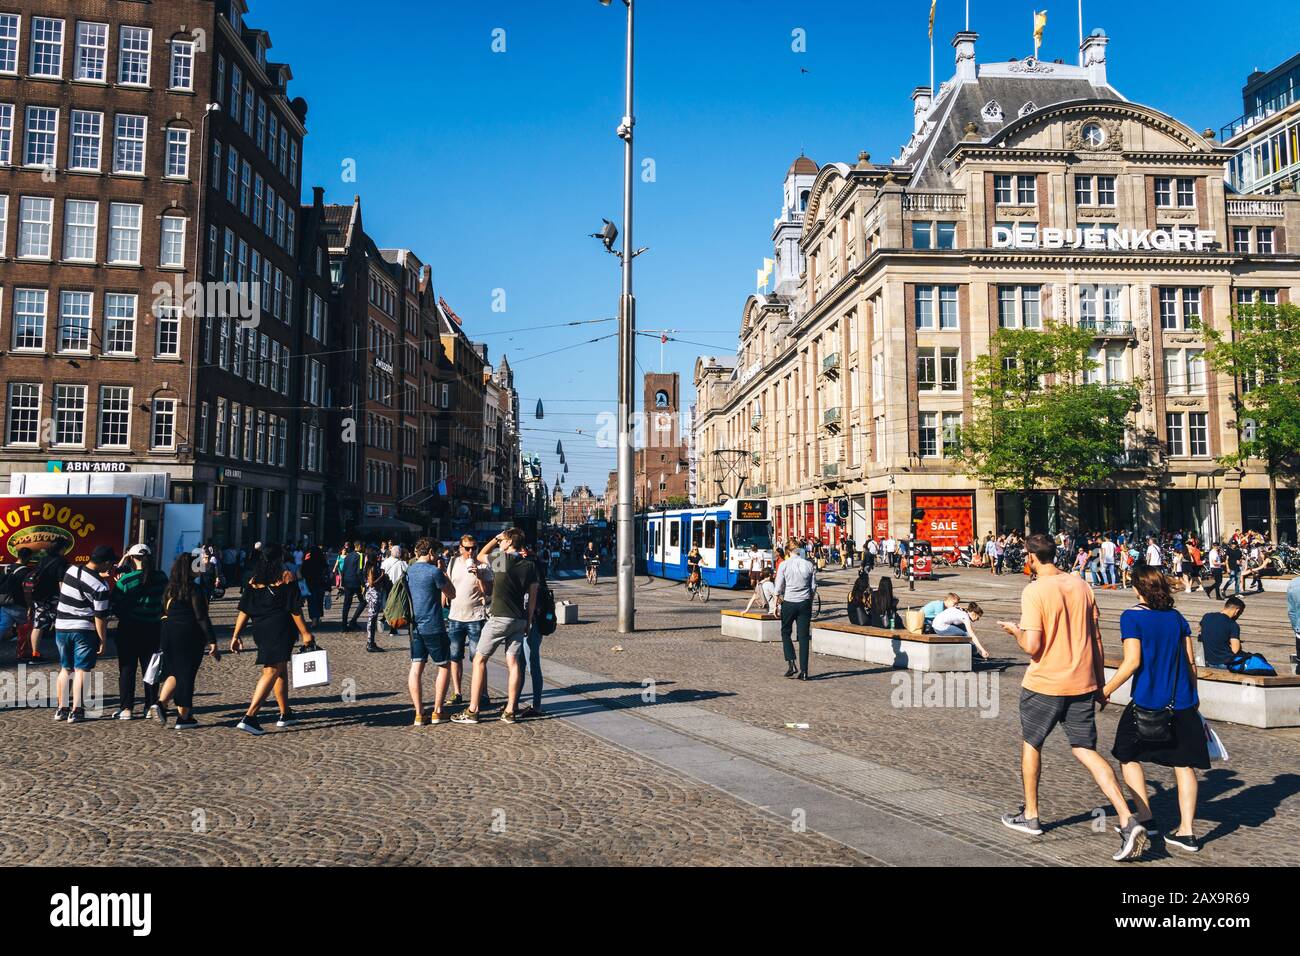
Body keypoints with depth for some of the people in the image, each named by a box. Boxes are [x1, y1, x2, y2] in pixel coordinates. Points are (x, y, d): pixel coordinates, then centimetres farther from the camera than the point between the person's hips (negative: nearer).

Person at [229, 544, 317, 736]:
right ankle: (249, 717, -17)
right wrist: (305, 633, -3)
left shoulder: (253, 579, 8)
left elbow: (244, 610, 6)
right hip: (280, 629, -6)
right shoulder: (286, 577, -6)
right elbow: (295, 610, -8)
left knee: (281, 670, 19)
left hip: (260, 630, 6)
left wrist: (236, 635, 10)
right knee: (272, 671, -6)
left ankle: (285, 714, 27)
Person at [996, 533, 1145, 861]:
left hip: (1044, 685, -5)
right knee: (1086, 750, 9)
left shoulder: (1034, 591, -15)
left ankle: (1030, 816, 27)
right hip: (1082, 685, 5)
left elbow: (1032, 646, -19)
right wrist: (1099, 684, 17)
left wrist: (1015, 631, 2)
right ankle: (1128, 820, -6)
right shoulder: (1082, 586, 4)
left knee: (1030, 744, 15)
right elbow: (1096, 640, 9)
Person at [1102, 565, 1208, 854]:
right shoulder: (1177, 618, 7)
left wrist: (1106, 691, -8)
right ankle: (1186, 831, 10)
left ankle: (1145, 818, 8)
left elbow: (1132, 662, -15)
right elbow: (1190, 662, 10)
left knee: (1128, 755, 13)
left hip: (1147, 701, -5)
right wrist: (1193, 697, 22)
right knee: (1184, 764, 9)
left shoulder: (1132, 617, -9)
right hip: (1182, 703, 5)